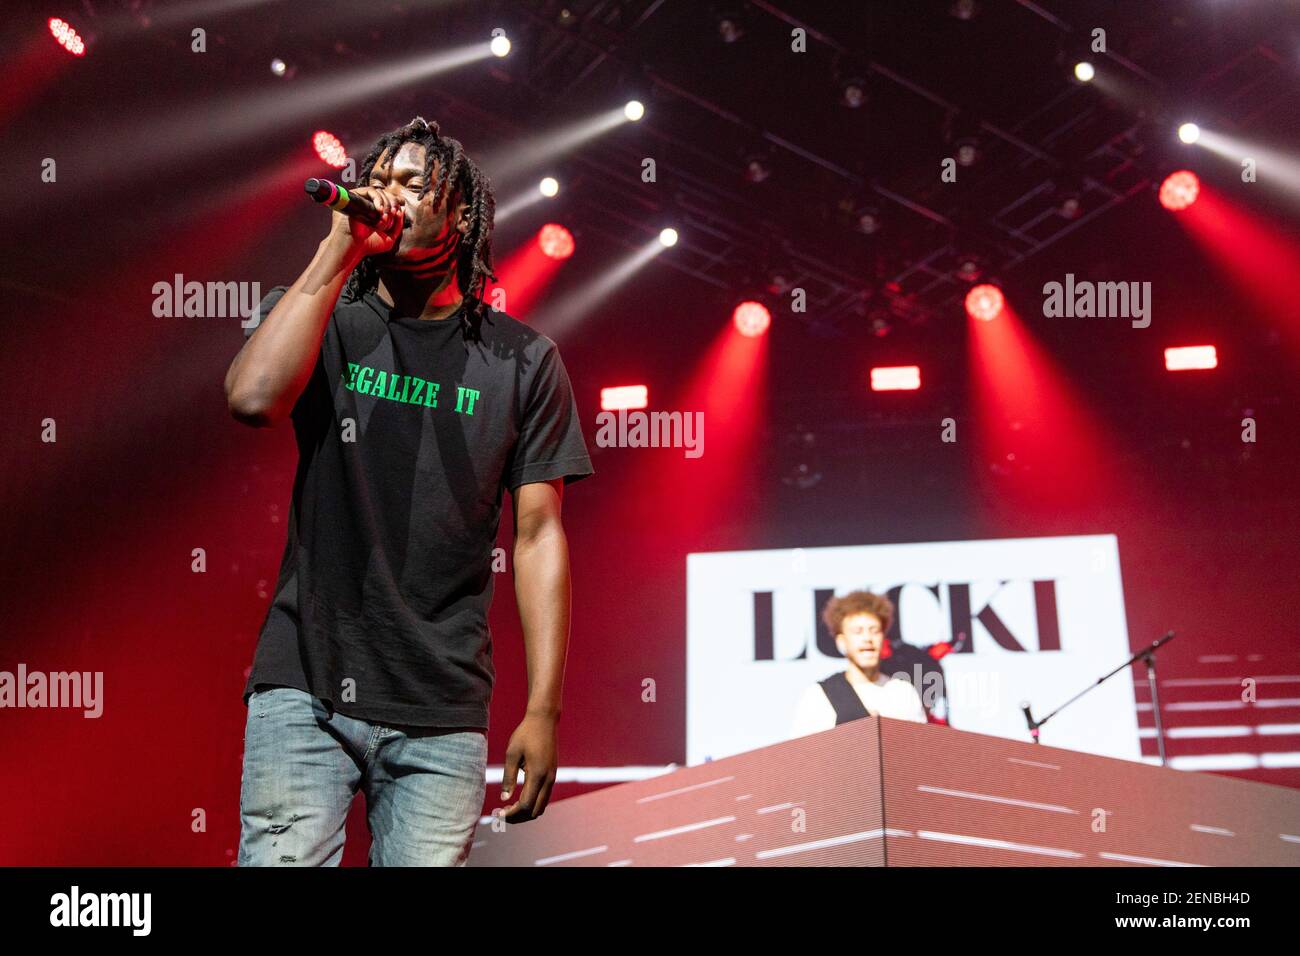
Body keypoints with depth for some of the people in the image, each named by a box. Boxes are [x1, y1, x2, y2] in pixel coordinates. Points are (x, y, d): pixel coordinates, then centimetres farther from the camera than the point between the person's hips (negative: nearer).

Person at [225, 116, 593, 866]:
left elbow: (539, 534, 1)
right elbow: (253, 398, -17)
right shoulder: (324, 320, 6)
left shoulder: (522, 361, 4)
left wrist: (544, 708, -4)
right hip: (305, 691, 0)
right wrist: (340, 249, -12)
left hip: (442, 717, 0)